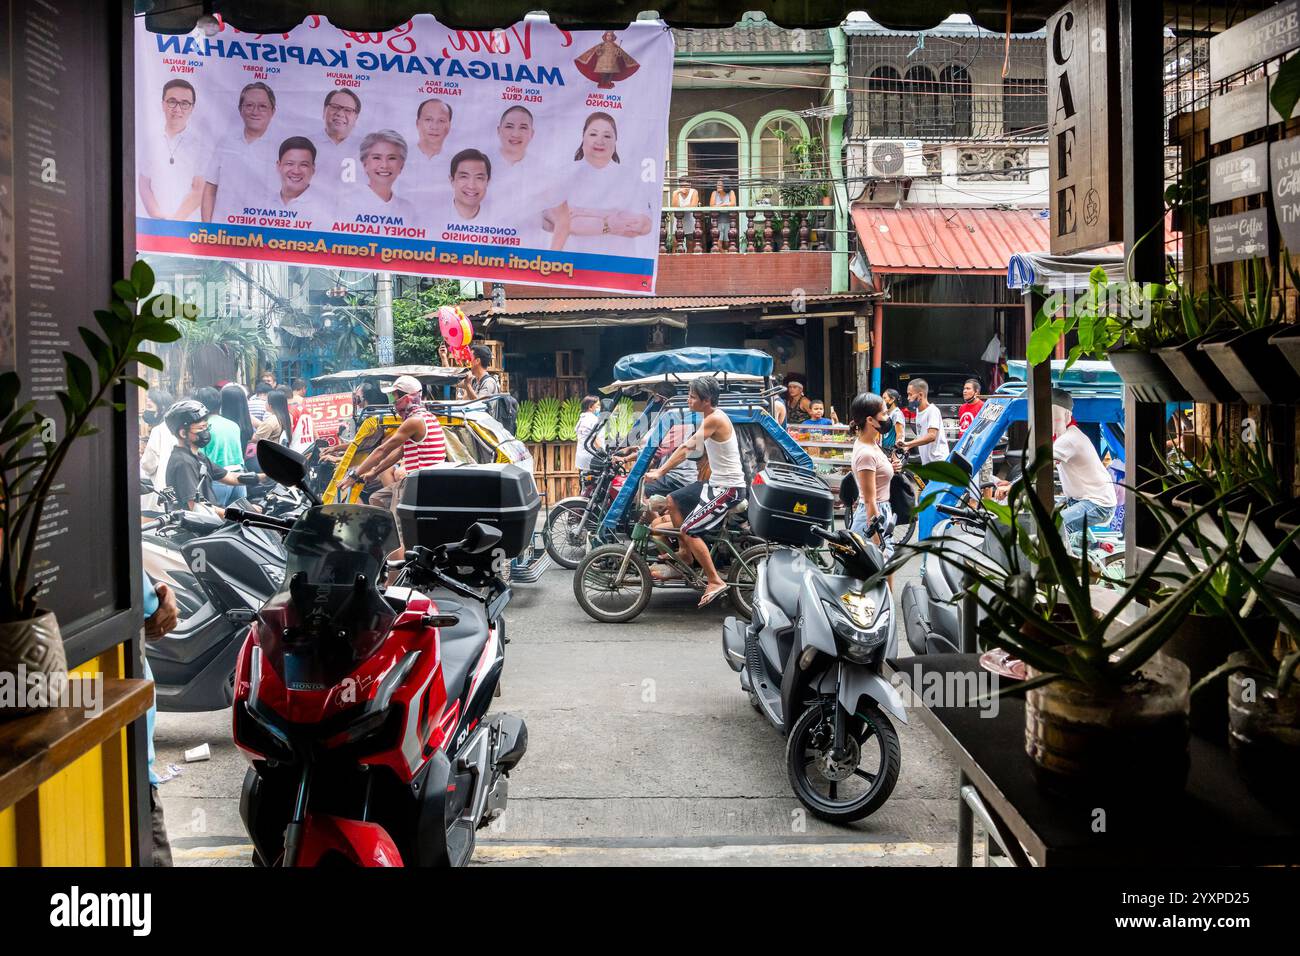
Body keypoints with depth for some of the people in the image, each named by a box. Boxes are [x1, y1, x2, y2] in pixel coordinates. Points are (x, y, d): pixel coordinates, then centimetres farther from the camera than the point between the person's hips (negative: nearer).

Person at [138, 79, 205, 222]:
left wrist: (176, 219, -11)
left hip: (187, 223, -2)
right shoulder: (149, 138, 7)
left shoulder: (200, 143, -1)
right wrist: (157, 217, -8)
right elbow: (143, 184, 5)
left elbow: (199, 191, -4)